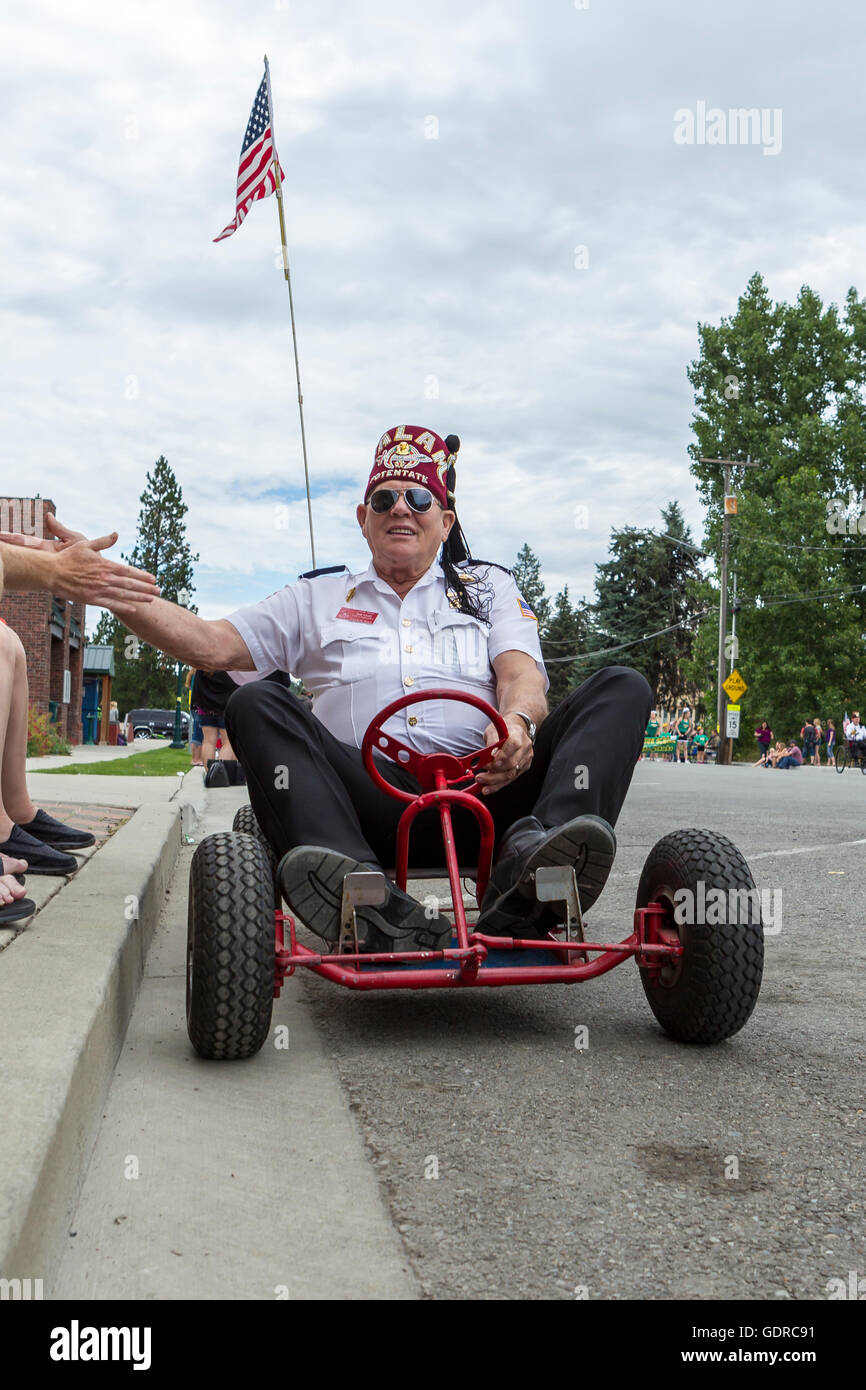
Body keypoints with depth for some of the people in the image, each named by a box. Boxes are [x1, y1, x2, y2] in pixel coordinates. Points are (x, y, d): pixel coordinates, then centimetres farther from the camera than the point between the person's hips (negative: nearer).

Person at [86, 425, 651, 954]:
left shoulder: (489, 585, 25)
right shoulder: (319, 597, 26)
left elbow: (521, 672, 7)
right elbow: (210, 644, 15)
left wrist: (517, 721, -18)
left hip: (482, 791, 0)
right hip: (371, 795, 0)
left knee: (622, 687, -18)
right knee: (256, 702, -24)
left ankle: (536, 863, -47)